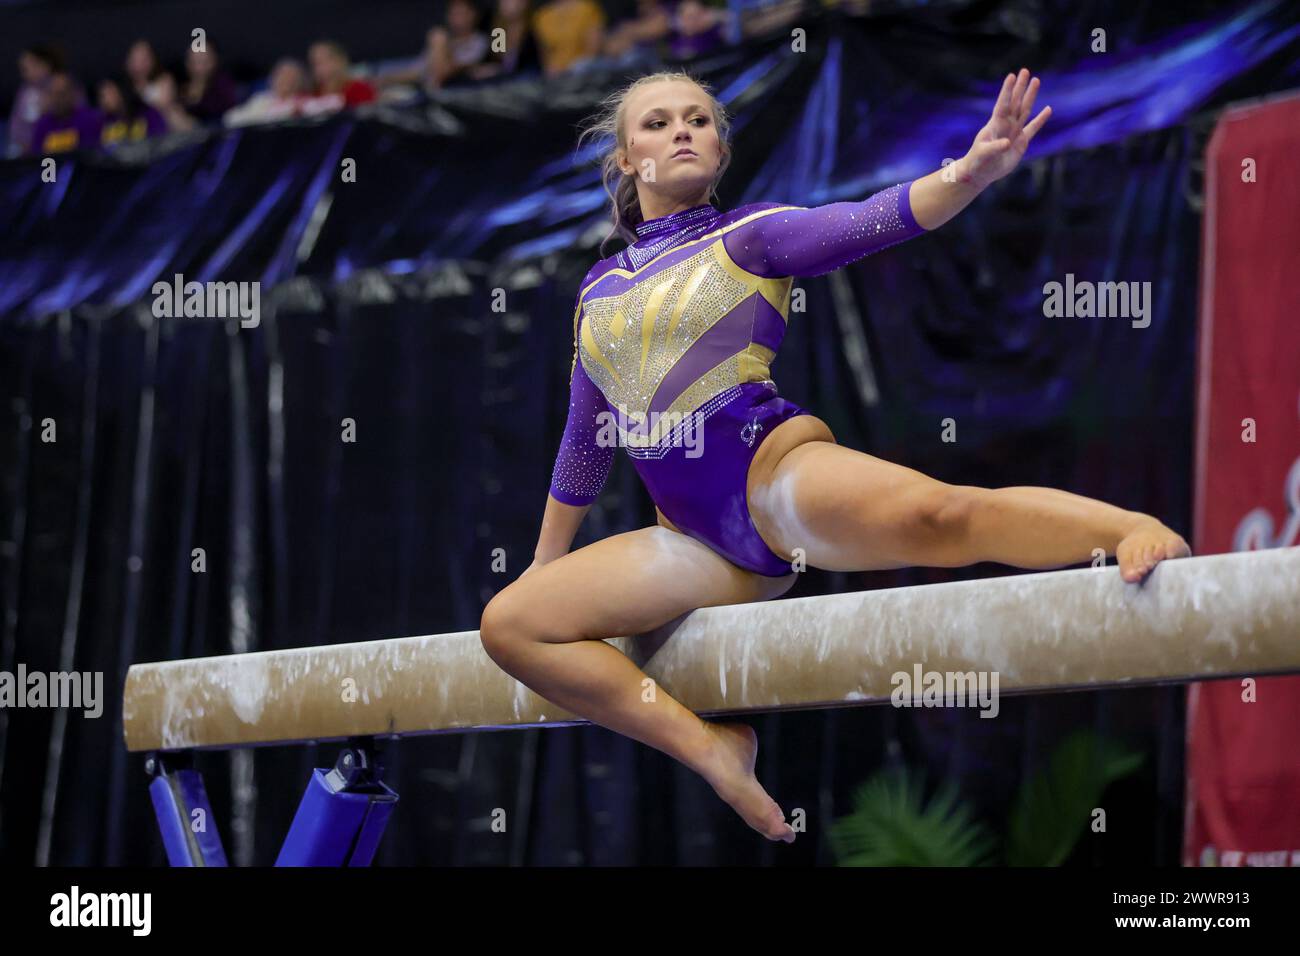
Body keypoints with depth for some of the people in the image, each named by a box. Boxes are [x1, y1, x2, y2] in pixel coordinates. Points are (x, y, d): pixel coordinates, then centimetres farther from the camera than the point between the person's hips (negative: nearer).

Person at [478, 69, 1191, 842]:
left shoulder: (747, 238, 8)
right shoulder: (601, 291, 20)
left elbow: (870, 222, -10)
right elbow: (585, 440, 30)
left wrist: (969, 175, -29)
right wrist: (546, 565, 34)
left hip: (779, 471, -5)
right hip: (701, 540, 5)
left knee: (934, 512, -36)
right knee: (509, 623, -10)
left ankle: (1139, 531, -53)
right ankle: (709, 746, -13)